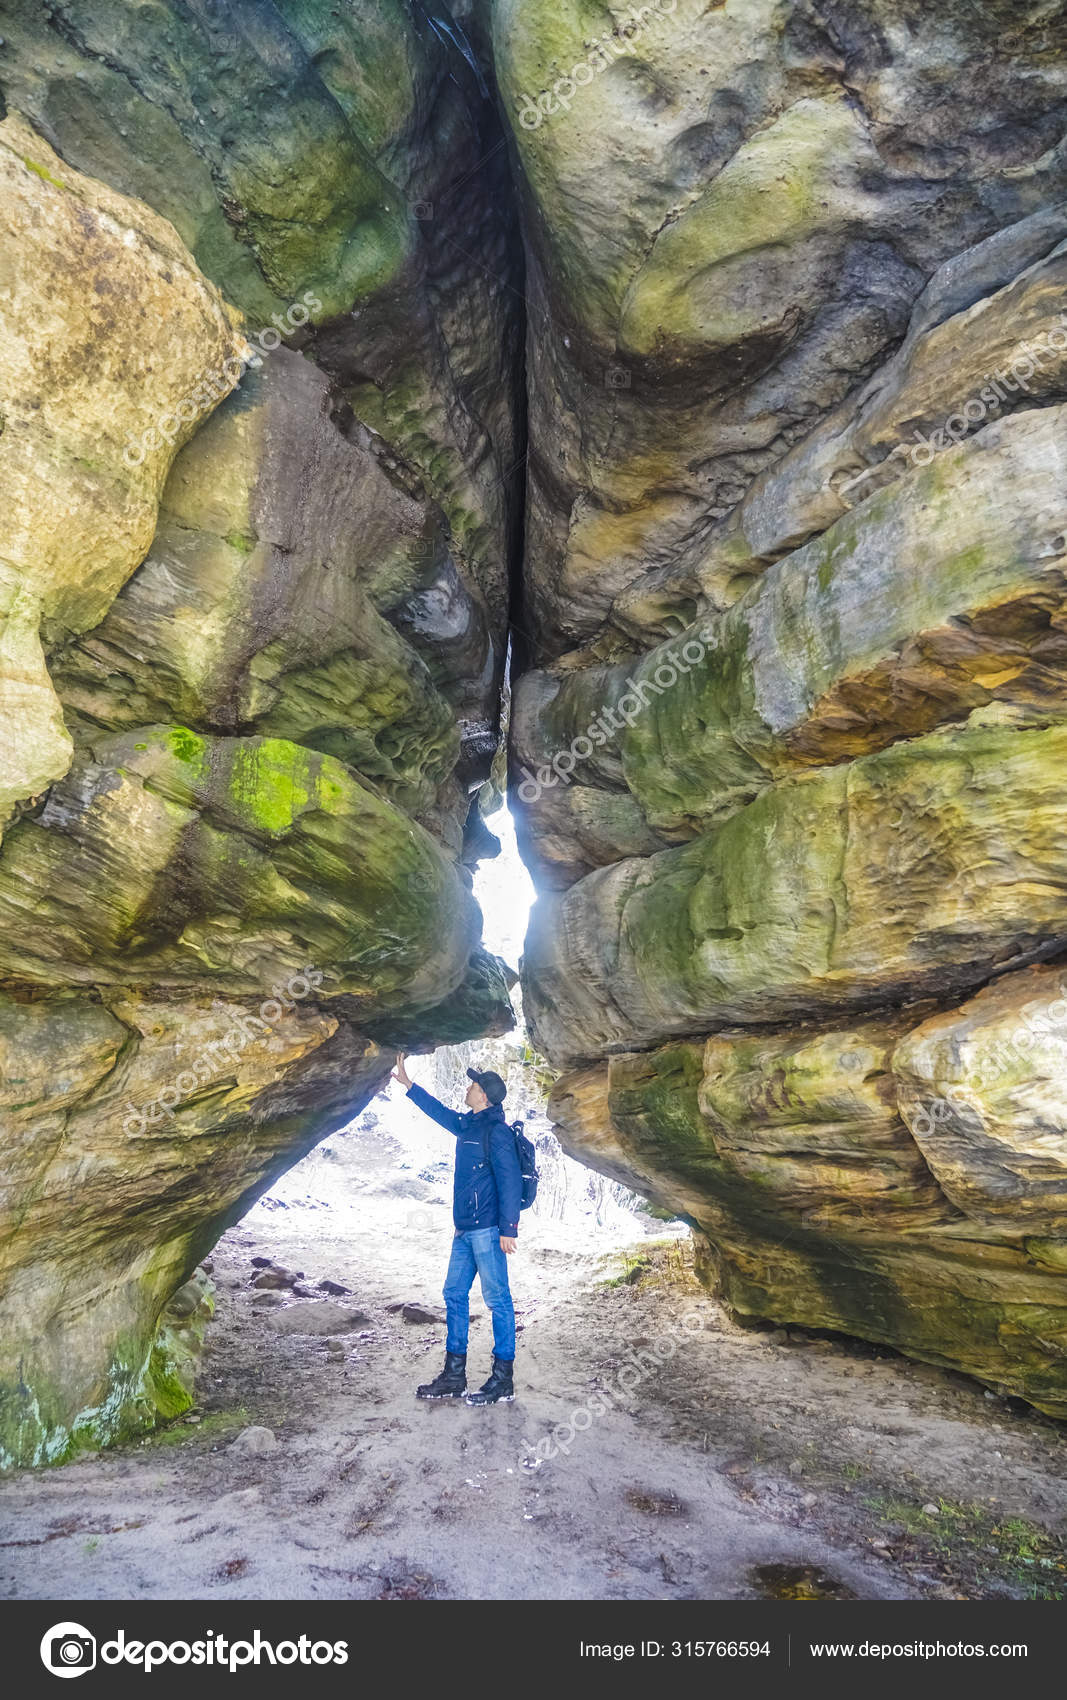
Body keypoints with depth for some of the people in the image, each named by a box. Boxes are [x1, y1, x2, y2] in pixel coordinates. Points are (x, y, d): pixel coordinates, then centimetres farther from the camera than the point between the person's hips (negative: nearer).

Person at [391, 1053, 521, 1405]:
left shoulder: (497, 1131, -13)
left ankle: (503, 1381, 4)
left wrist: (508, 1228, -21)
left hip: (487, 1229, -10)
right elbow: (439, 1111, 29)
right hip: (465, 1228, 10)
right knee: (454, 1294, 13)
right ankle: (454, 1376, 22)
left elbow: (509, 1180, -18)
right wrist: (407, 1084, 32)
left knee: (497, 1298, -3)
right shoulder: (468, 1126, 13)